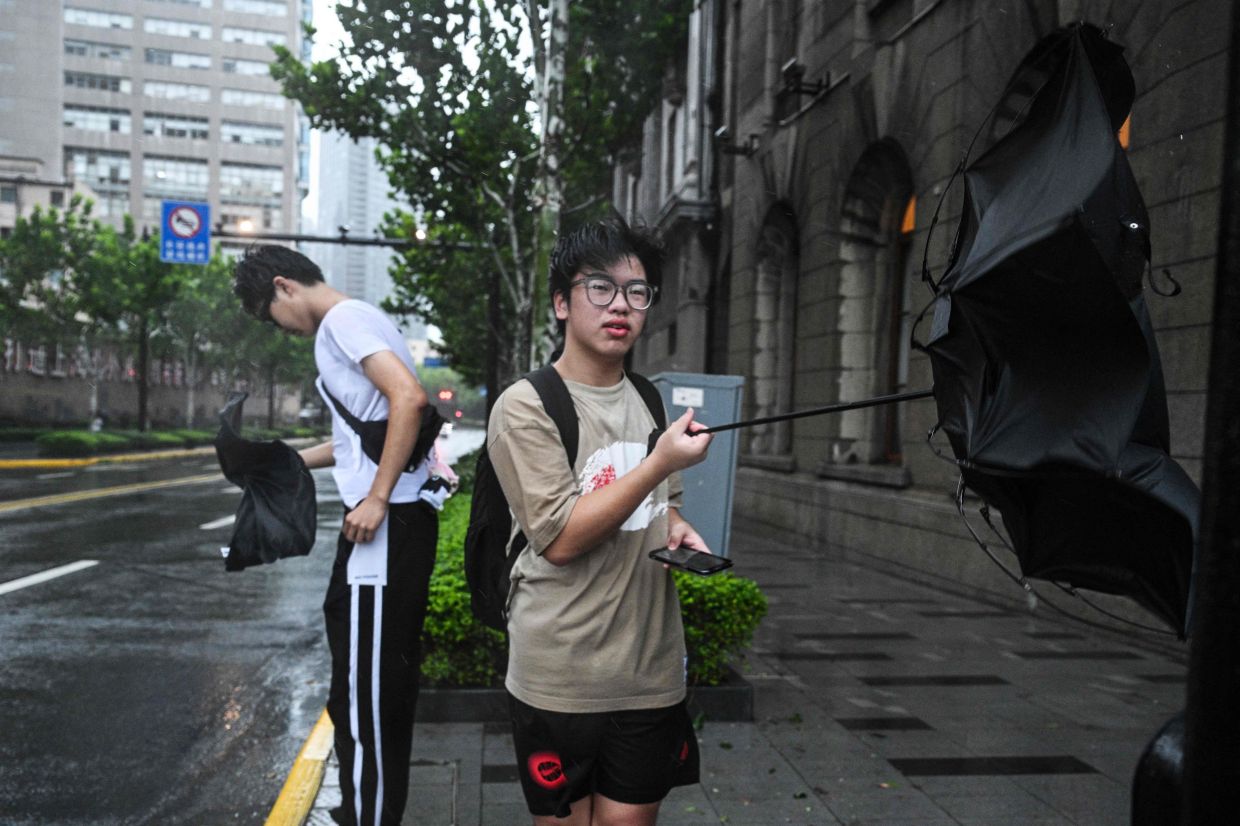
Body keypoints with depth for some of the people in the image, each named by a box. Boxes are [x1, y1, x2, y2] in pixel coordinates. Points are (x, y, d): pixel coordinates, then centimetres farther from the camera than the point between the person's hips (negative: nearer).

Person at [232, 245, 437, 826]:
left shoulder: (343, 320, -9)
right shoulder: (353, 321, 20)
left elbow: (409, 398, -24)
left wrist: (376, 499, -22)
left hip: (385, 523, -10)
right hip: (401, 522, 10)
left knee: (364, 688, -1)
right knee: (384, 680, 18)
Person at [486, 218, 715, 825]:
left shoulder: (652, 403, 10)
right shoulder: (525, 406, -10)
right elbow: (560, 538, -18)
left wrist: (676, 528, 1)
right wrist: (661, 462, -23)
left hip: (651, 671, 5)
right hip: (559, 678, -5)